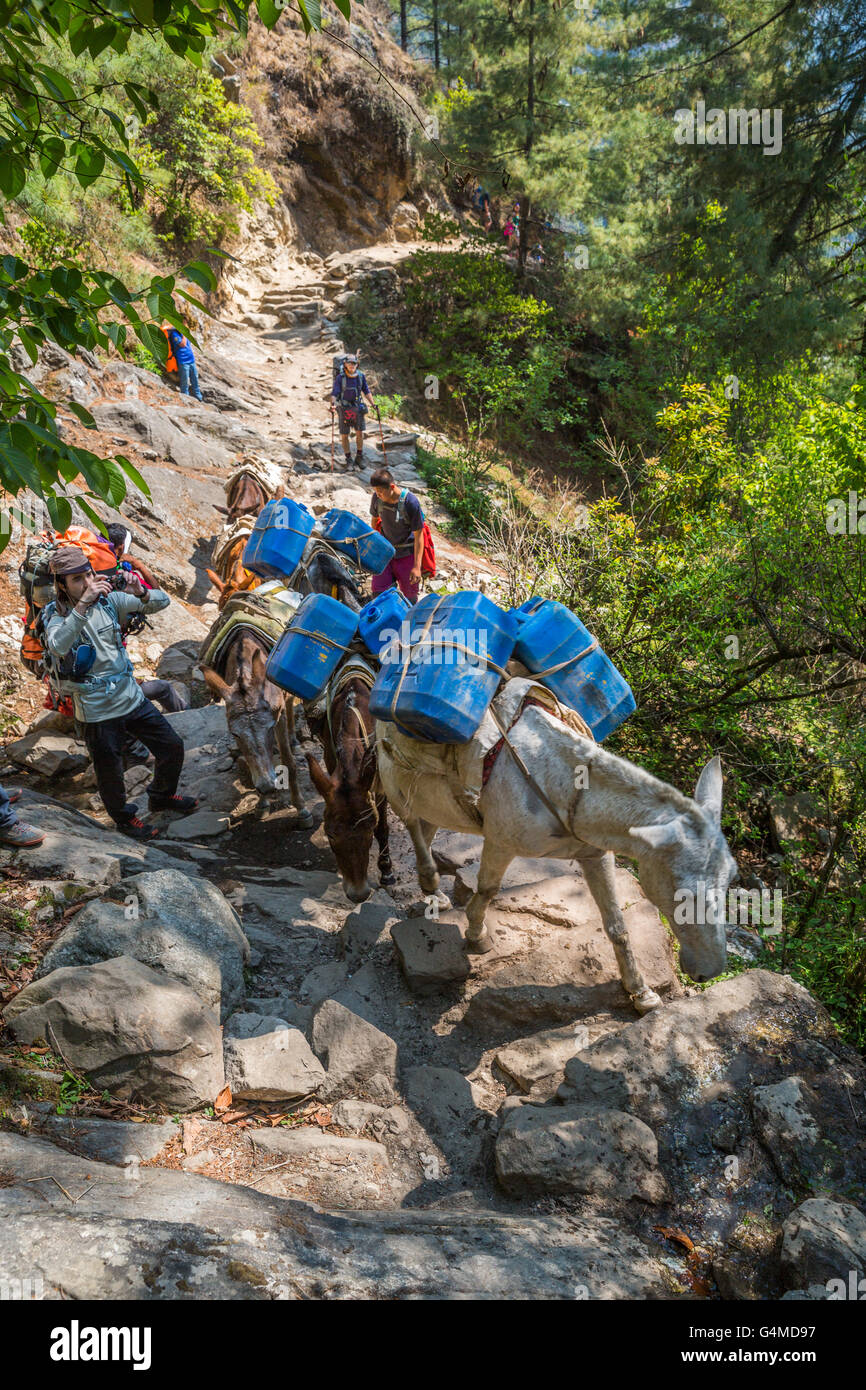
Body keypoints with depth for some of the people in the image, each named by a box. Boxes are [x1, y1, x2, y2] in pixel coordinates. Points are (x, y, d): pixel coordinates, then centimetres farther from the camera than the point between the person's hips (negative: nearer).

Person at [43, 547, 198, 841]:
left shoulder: (108, 600, -4)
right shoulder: (57, 617, -15)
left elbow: (163, 601, -5)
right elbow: (57, 646, -39)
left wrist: (141, 593, -27)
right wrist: (84, 603, -46)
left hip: (132, 697, 5)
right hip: (98, 711, -5)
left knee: (172, 747, 14)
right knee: (110, 772, 10)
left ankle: (162, 796, 41)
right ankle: (124, 817, 39)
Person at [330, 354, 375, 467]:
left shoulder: (361, 376, -1)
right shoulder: (340, 378, -11)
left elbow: (366, 391, 10)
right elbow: (334, 393, -13)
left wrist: (373, 404, 4)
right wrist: (333, 404, -31)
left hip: (357, 407, 2)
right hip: (344, 408, -2)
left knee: (359, 432, -2)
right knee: (344, 435, 1)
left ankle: (359, 456, 15)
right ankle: (349, 459, 13)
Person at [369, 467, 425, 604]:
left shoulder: (411, 502, -21)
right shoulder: (376, 498, -8)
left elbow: (418, 535, -16)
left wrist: (417, 566, -17)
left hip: (407, 555, -4)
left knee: (409, 597, 2)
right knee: (378, 592, -5)